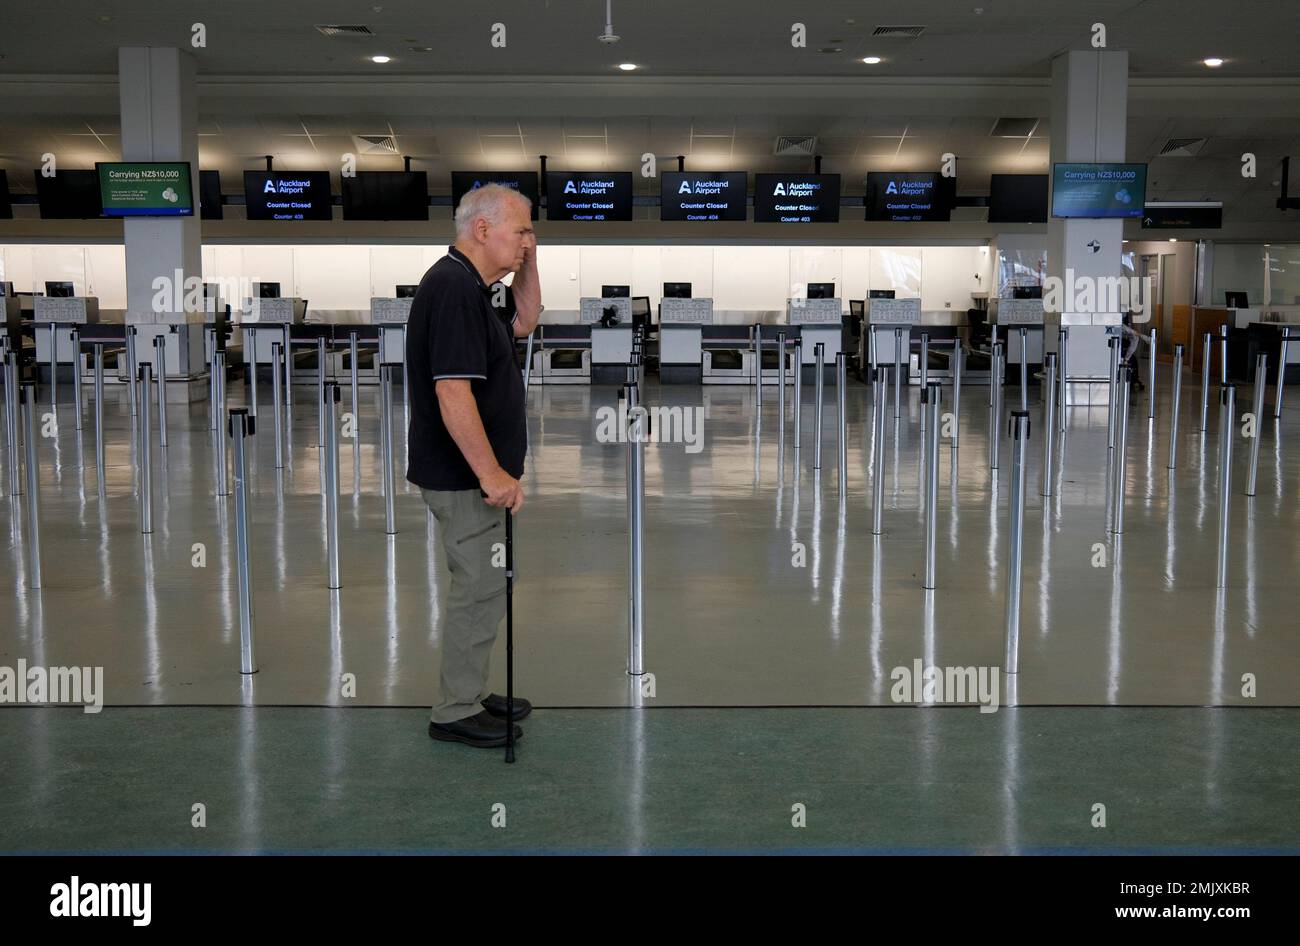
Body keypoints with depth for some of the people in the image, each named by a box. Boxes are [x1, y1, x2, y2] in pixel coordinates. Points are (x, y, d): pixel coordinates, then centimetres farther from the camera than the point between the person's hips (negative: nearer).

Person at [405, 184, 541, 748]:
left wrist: (528, 264, 9)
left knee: (481, 585, 18)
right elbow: (452, 392, -29)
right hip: (463, 475, -10)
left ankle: (471, 694, 30)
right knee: (480, 590, -2)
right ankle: (455, 713, 10)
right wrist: (491, 472, -25)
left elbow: (524, 321, 26)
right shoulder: (454, 288, -23)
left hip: (474, 473, 10)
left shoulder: (477, 284, 9)